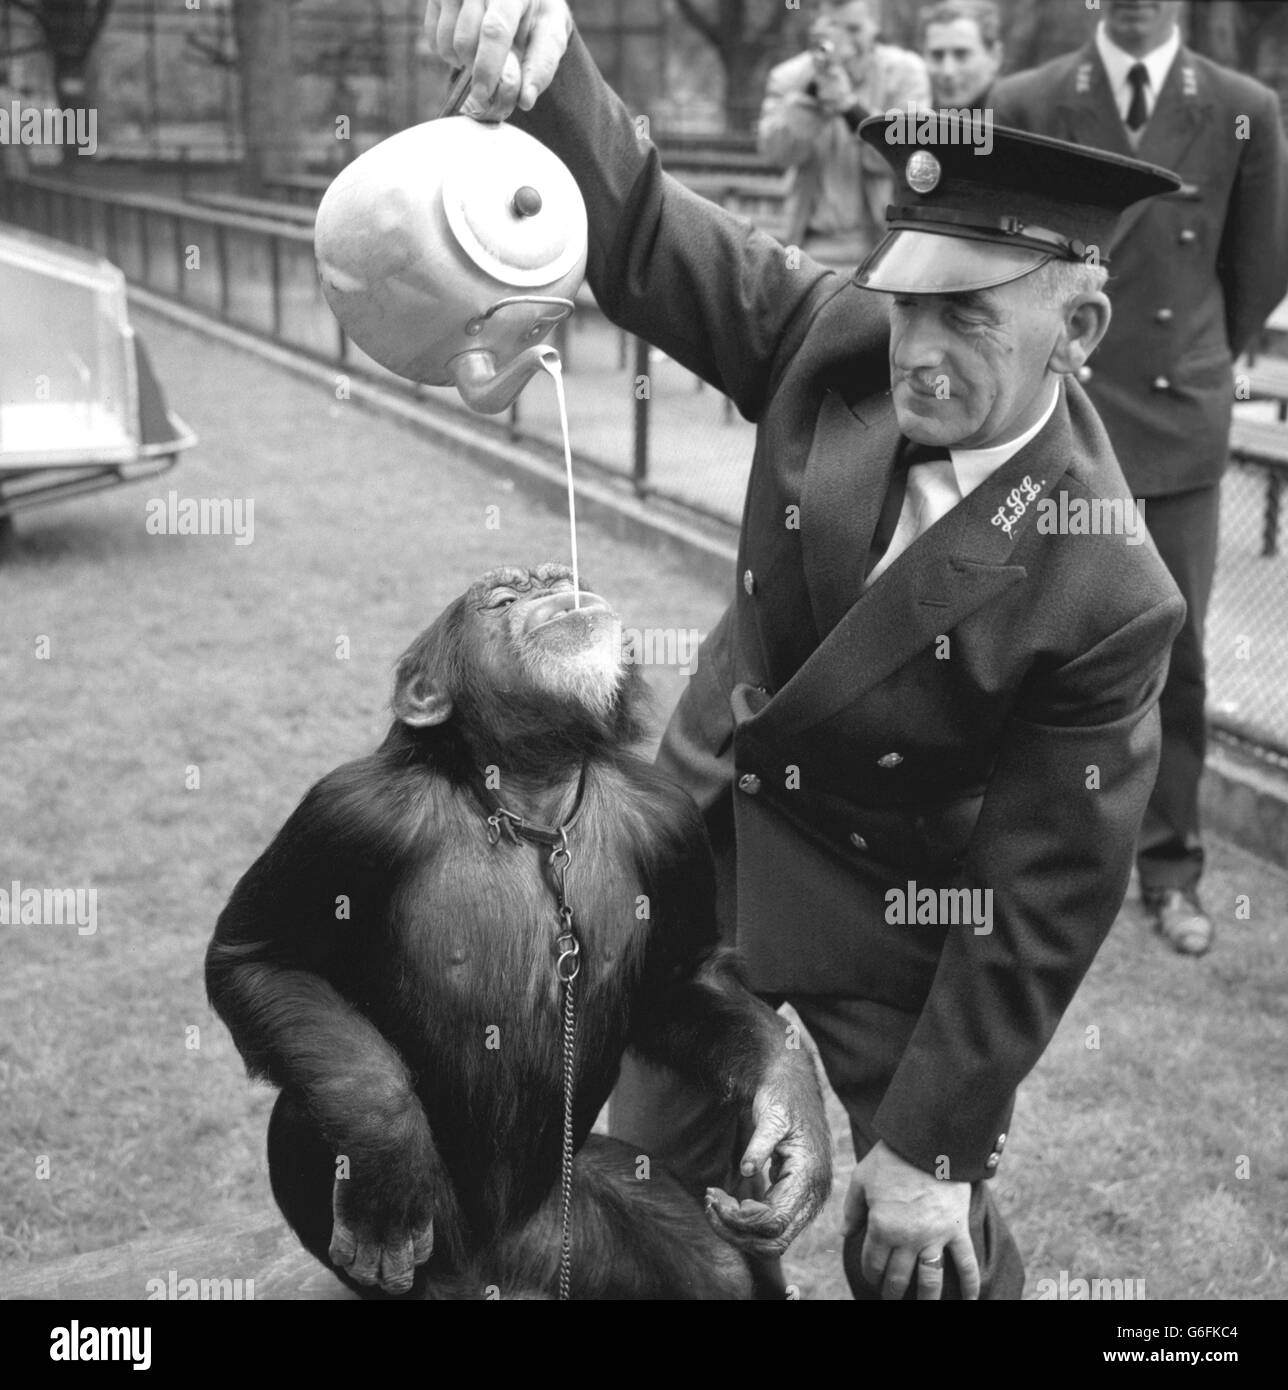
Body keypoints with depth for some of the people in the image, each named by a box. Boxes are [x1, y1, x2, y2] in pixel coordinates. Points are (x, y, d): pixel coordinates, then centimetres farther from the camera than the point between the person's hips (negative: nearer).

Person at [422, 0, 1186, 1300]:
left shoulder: (1102, 593, -28)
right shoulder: (840, 340, -17)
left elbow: (1040, 909, -22)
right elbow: (642, 237, -15)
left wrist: (932, 1147, -15)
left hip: (896, 916, -4)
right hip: (704, 834, 5)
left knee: (920, 1250, 9)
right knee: (660, 1193, 19)